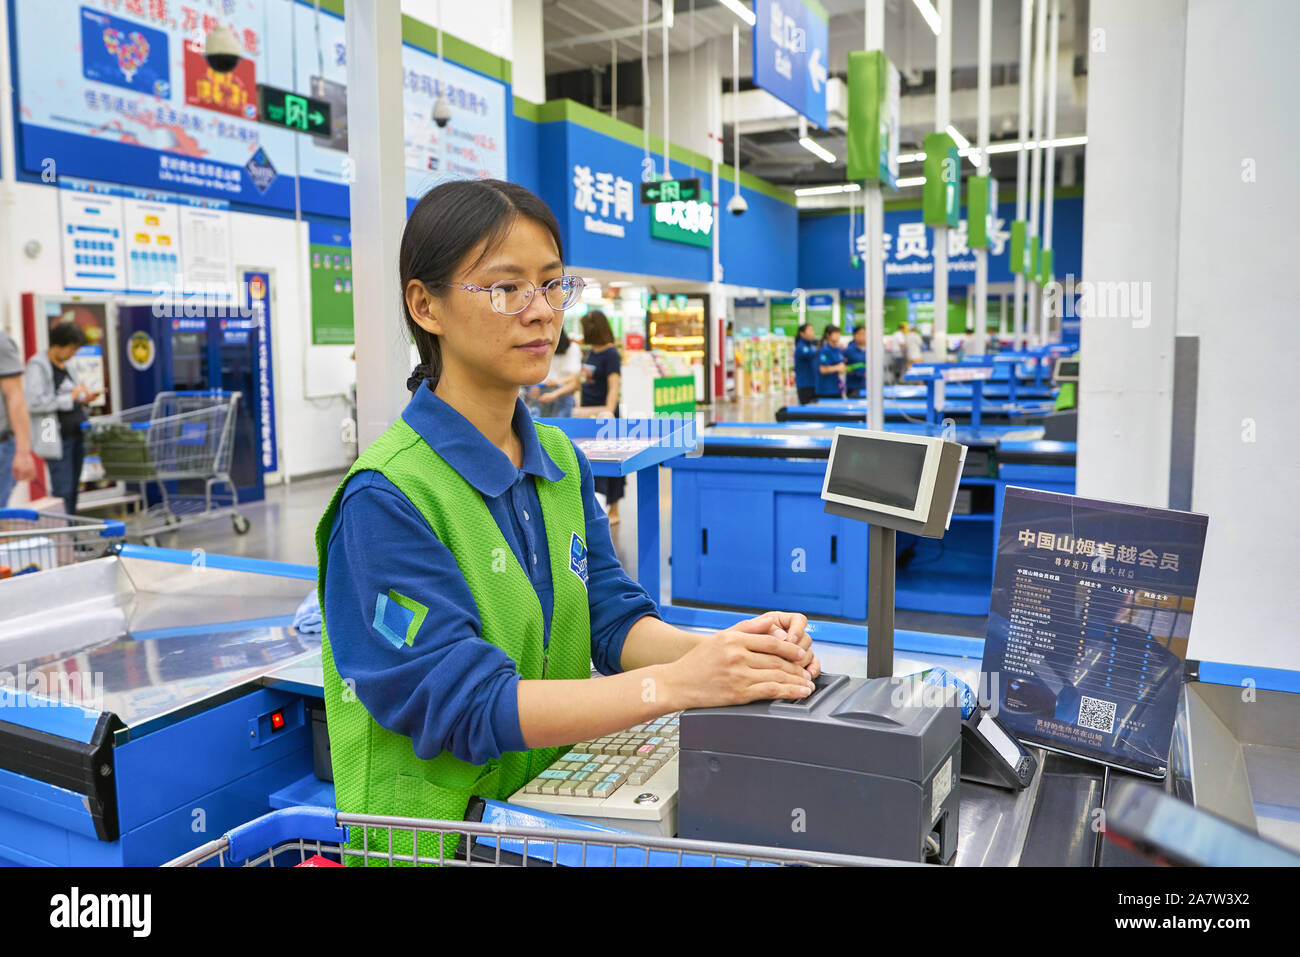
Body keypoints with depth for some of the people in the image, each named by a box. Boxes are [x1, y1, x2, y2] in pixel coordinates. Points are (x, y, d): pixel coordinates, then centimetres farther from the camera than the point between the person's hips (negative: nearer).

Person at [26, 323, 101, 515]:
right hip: (57, 439, -8)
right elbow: (34, 403, -18)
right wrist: (70, 398, -17)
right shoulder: (37, 366, -9)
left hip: (76, 434, 8)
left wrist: (84, 399, 7)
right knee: (62, 492, -10)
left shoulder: (66, 366, 15)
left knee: (73, 490, 11)